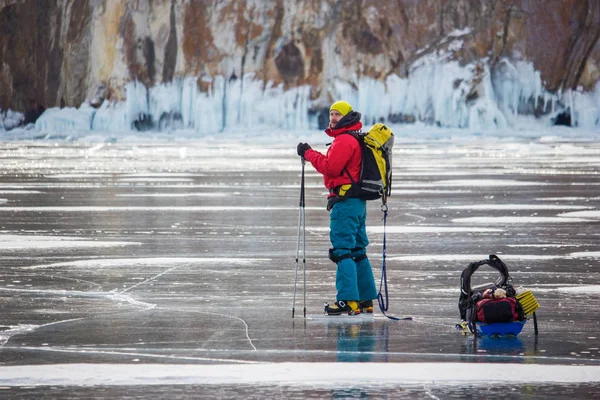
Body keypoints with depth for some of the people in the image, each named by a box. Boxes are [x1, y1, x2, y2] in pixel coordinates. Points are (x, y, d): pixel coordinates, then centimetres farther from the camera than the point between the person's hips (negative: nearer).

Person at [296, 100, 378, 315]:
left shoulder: (344, 140, -12)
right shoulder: (355, 139, 21)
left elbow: (331, 167, -19)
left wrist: (309, 153, -10)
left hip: (345, 201, -11)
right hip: (358, 202, 11)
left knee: (342, 250, -11)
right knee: (357, 251, 14)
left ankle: (348, 300, -16)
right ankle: (366, 300, 17)